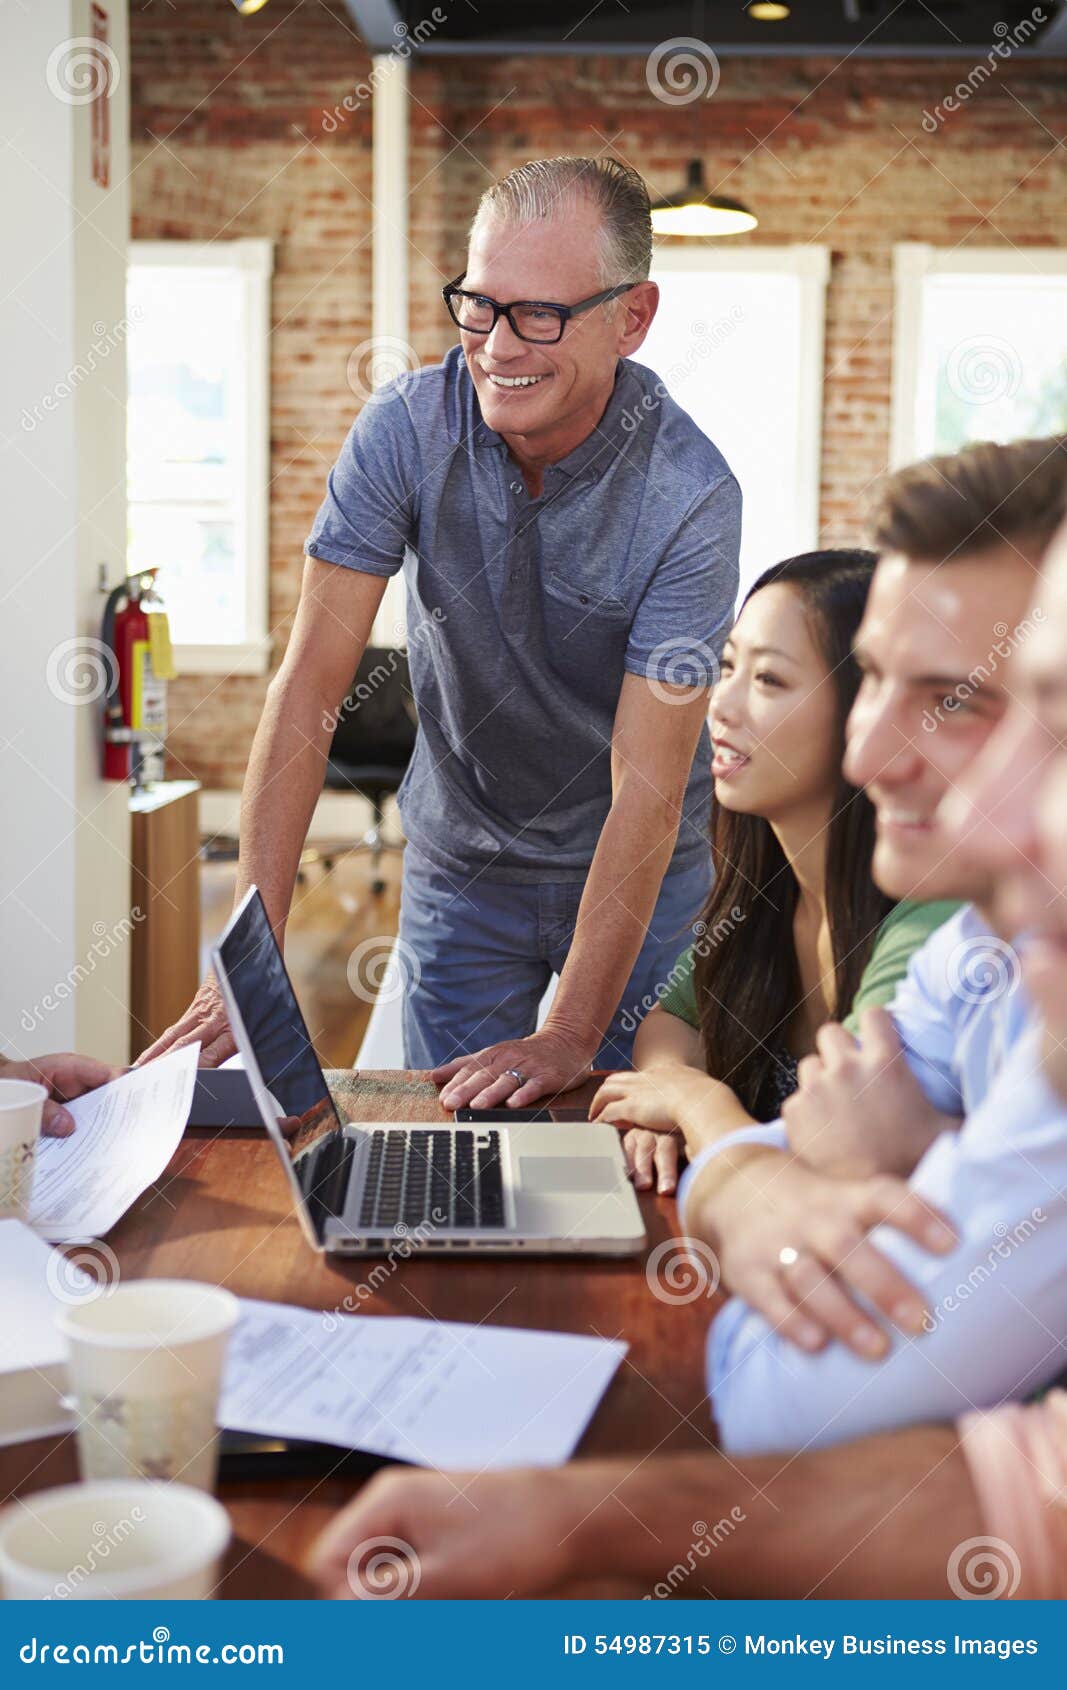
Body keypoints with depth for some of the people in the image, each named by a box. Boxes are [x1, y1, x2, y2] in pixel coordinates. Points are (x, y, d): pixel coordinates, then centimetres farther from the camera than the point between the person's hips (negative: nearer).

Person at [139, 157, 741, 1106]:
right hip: (460, 861, 2)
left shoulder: (690, 494, -23)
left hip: (641, 875, -1)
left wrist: (569, 1038, -32)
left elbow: (649, 786, -26)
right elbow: (310, 687, -18)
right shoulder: (405, 431, -17)